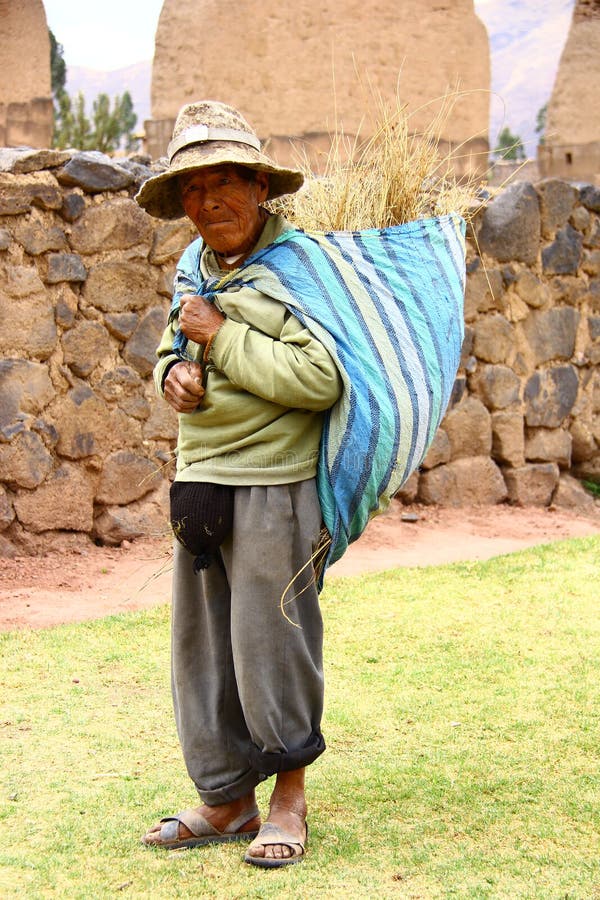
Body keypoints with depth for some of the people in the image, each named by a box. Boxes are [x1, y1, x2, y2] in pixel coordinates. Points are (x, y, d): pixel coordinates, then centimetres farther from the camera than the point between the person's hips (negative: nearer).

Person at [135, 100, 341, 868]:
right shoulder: (192, 269, 12)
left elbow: (321, 380, -23)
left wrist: (222, 338, -17)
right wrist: (175, 374, 1)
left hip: (273, 486, -7)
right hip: (199, 482, 8)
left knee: (271, 642, 1)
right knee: (201, 649, 11)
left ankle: (290, 795, 20)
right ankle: (226, 800, 25)